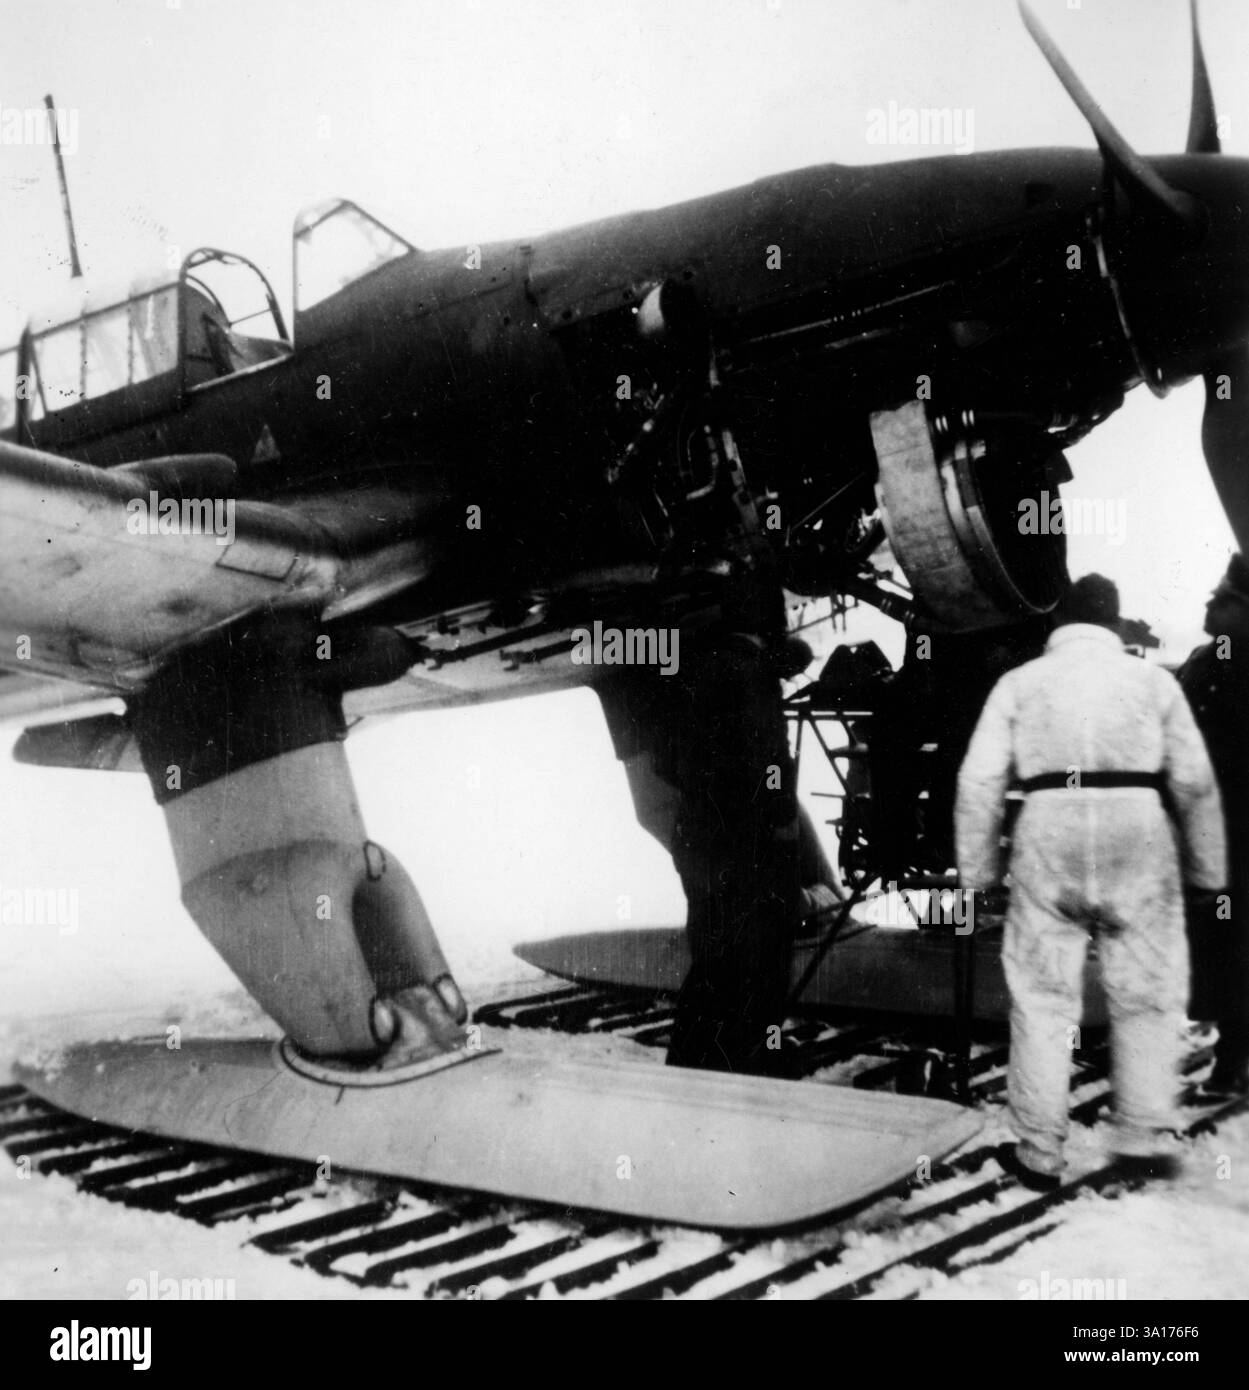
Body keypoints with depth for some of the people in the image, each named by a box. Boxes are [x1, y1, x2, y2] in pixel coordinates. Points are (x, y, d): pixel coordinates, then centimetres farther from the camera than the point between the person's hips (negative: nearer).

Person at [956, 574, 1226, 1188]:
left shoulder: (1019, 682, 12)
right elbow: (1195, 782, 8)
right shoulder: (1153, 680, 13)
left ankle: (1039, 1152, 11)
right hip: (1138, 837, 0)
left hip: (1048, 836, 0)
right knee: (1146, 994, 12)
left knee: (1042, 999, 7)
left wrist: (977, 870, 11)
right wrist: (1208, 869, 16)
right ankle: (1143, 1136, 12)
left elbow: (979, 781, 5)